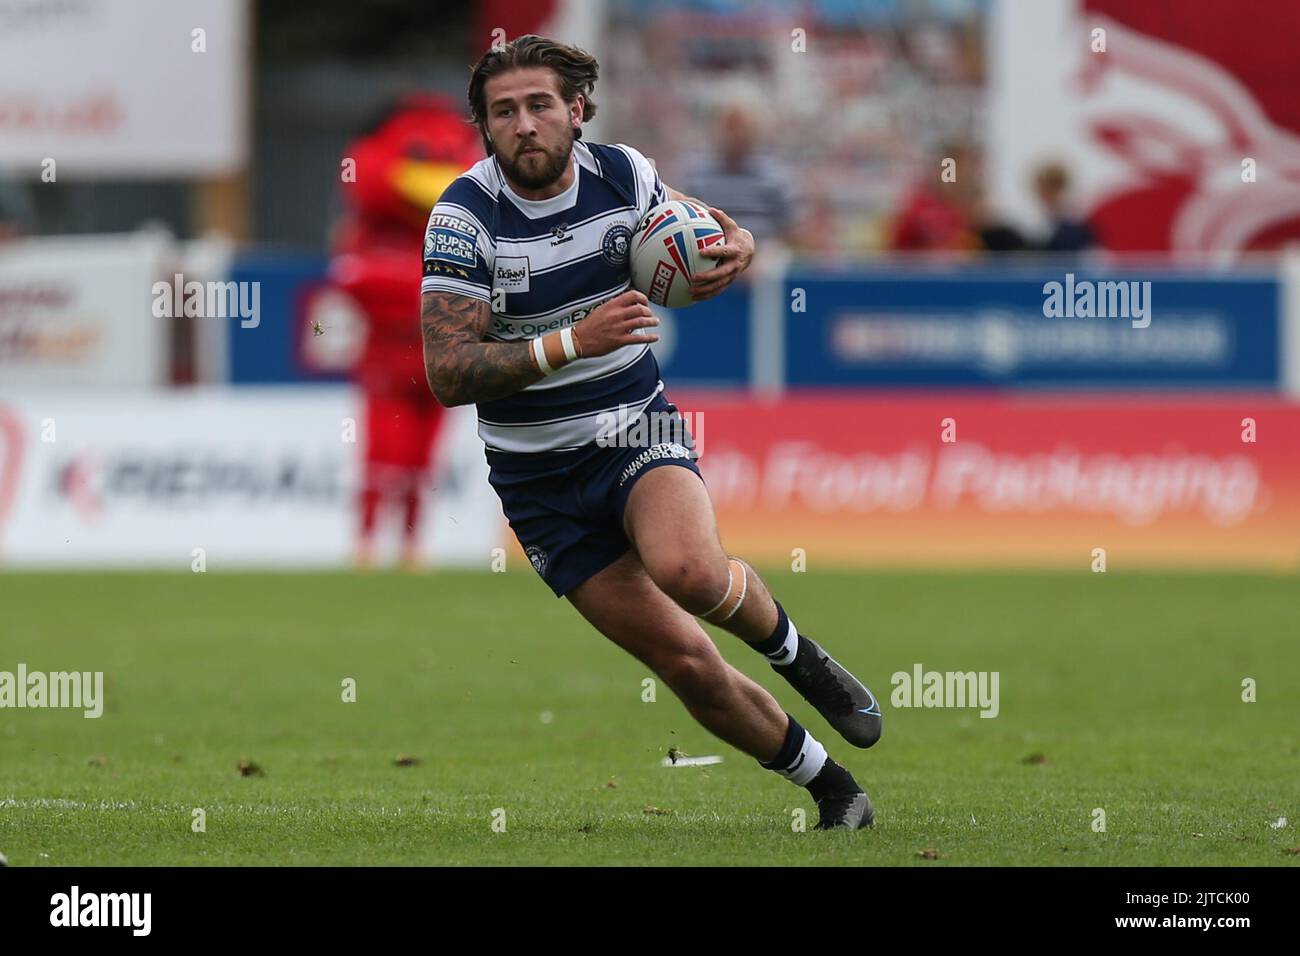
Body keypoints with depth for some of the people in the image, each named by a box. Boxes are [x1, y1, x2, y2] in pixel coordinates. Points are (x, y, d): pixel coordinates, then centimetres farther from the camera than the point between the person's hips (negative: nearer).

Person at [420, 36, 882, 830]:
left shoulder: (624, 174, -6)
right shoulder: (465, 215, -16)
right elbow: (448, 374, -21)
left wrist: (737, 245, -9)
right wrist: (573, 341, -32)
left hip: (638, 430, 1)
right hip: (541, 479, -1)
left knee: (689, 570, -33)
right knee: (687, 663, -4)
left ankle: (793, 650, -1)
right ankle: (831, 787, 16)